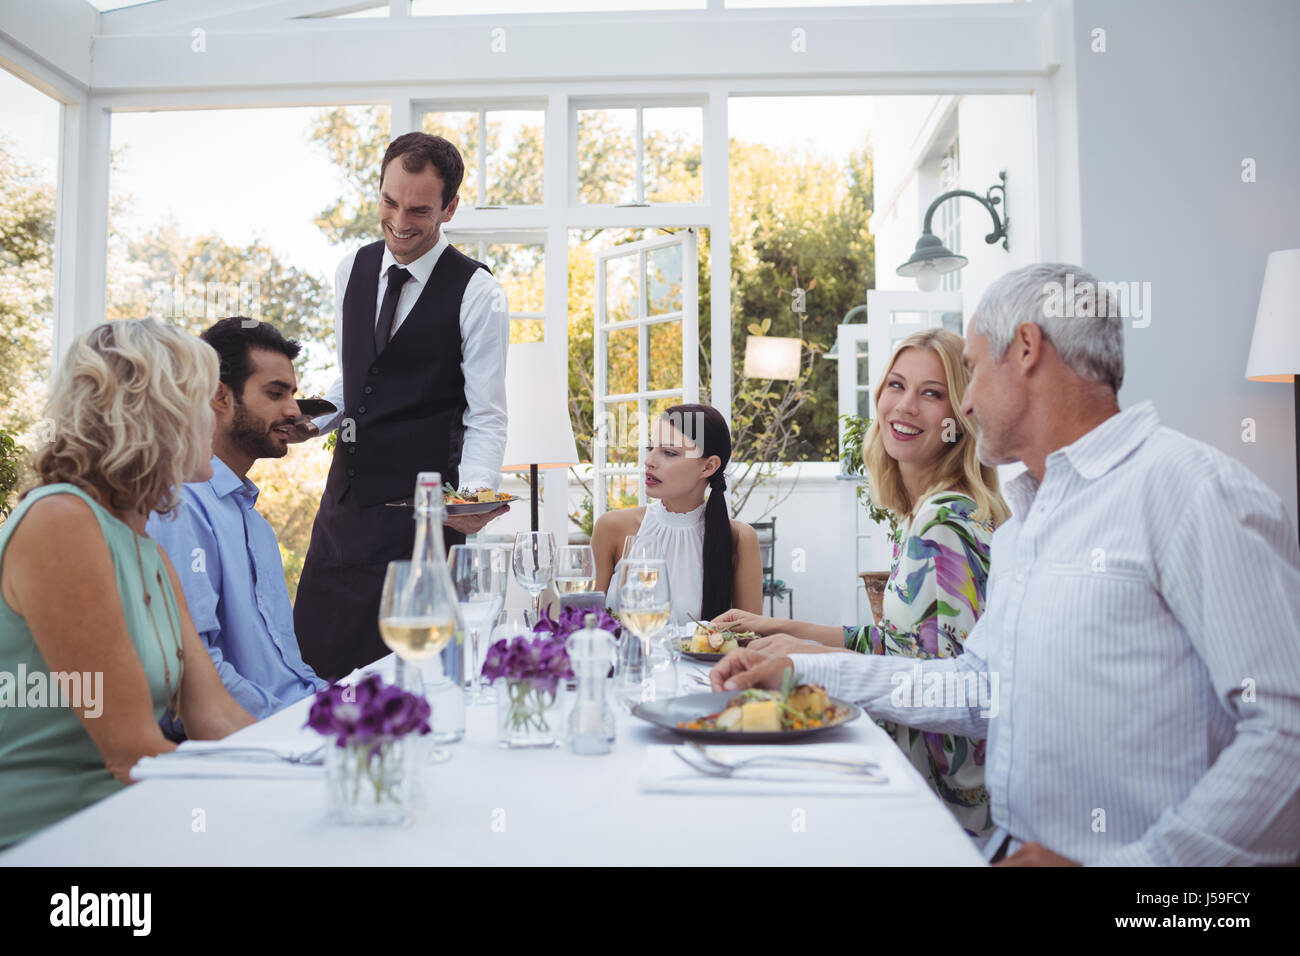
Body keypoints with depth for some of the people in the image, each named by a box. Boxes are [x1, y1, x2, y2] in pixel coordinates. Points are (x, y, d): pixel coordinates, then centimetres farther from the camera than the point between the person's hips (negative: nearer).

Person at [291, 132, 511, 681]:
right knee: (312, 646, 12)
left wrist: (476, 492, -25)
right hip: (344, 496, 6)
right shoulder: (352, 270, 9)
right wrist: (312, 420, 2)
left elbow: (486, 418, -8)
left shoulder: (477, 294, -8)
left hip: (421, 508, -6)